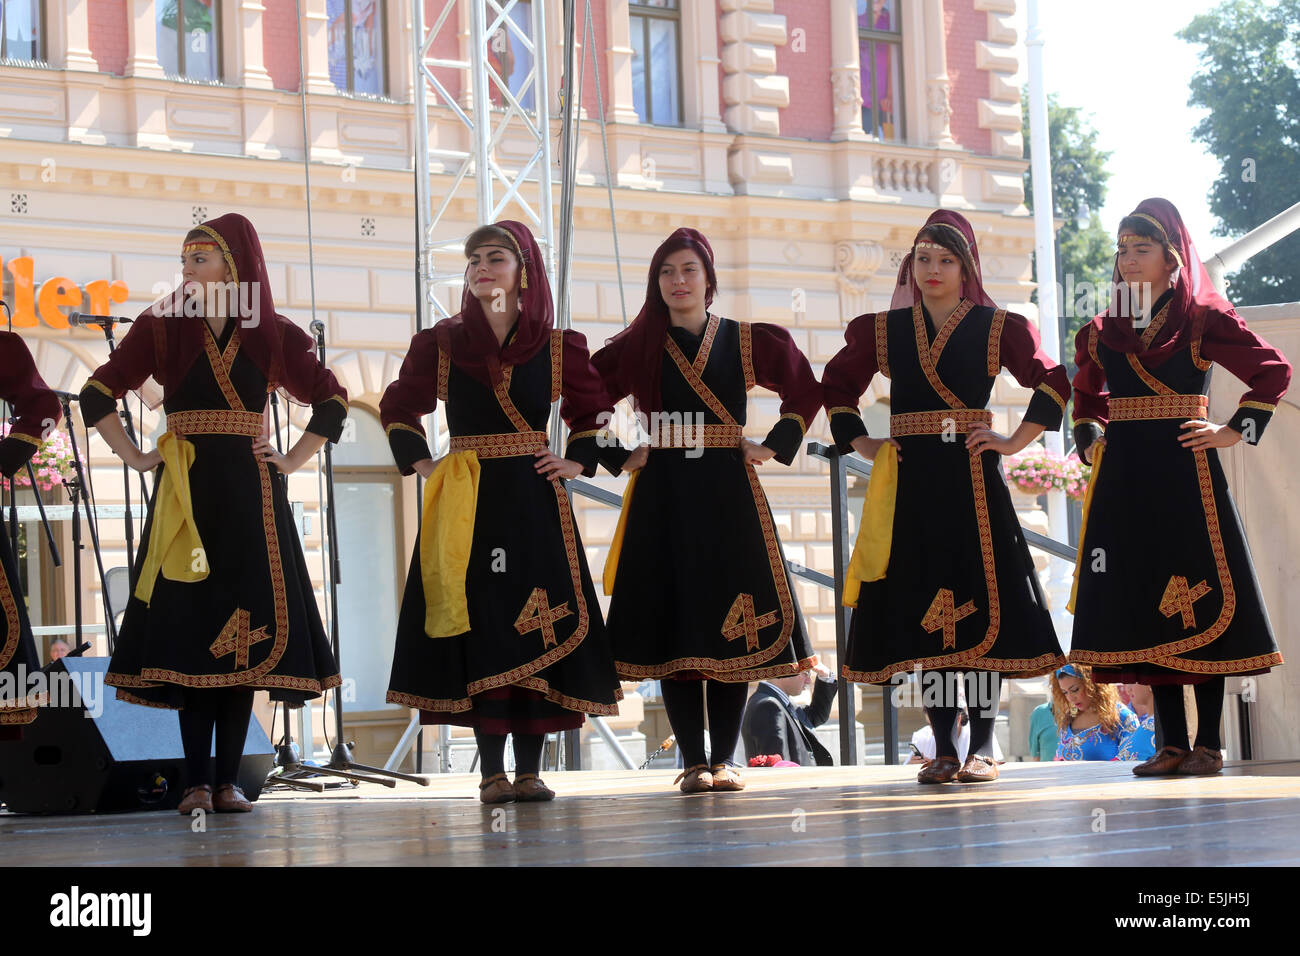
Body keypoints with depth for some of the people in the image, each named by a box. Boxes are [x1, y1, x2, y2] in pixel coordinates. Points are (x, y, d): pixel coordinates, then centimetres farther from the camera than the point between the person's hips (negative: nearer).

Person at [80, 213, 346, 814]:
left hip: (249, 493, 1)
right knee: (191, 626, -6)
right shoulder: (162, 326, 5)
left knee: (244, 628, -2)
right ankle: (198, 781, -6)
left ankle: (229, 780, 2)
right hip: (185, 491, -1)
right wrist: (134, 458, 1)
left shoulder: (273, 335, 6)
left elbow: (331, 400, 14)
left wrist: (294, 461, 6)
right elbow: (98, 393, 8)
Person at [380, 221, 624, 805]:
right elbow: (398, 409, 15)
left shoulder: (557, 348, 6)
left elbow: (592, 411, 18)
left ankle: (528, 770, 0)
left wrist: (577, 462, 4)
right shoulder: (441, 344, 6)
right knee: (478, 622, -6)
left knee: (537, 627, -4)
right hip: (464, 503, 0)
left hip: (533, 499, 1)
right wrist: (419, 462, 2)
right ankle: (492, 772, -4)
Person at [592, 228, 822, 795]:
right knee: (672, 626, -4)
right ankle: (693, 762, 0)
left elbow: (806, 393, 13)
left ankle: (725, 759, 2)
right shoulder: (636, 348, 7)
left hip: (727, 493, 0)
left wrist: (775, 448, 4)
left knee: (732, 628, -3)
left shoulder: (747, 343, 7)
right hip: (663, 497, 0)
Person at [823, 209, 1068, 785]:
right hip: (910, 484, 3)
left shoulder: (996, 328, 4)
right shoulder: (884, 330, 12)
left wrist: (1015, 442, -5)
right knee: (925, 609, 2)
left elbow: (1052, 381, 2)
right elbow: (836, 385, 22)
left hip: (972, 479, -3)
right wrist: (858, 443, 10)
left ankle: (982, 748, -3)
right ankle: (944, 751, 5)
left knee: (978, 604, -7)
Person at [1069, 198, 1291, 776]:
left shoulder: (1203, 318, -1)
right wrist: (1089, 437, 15)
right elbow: (1087, 391, 31)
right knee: (1146, 599, 2)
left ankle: (1208, 744, -1)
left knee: (1198, 601, -5)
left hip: (1184, 469, -5)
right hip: (1124, 478, 5)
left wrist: (1236, 431, -6)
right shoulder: (1103, 330, 13)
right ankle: (1172, 744, 5)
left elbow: (1273, 370, 0)